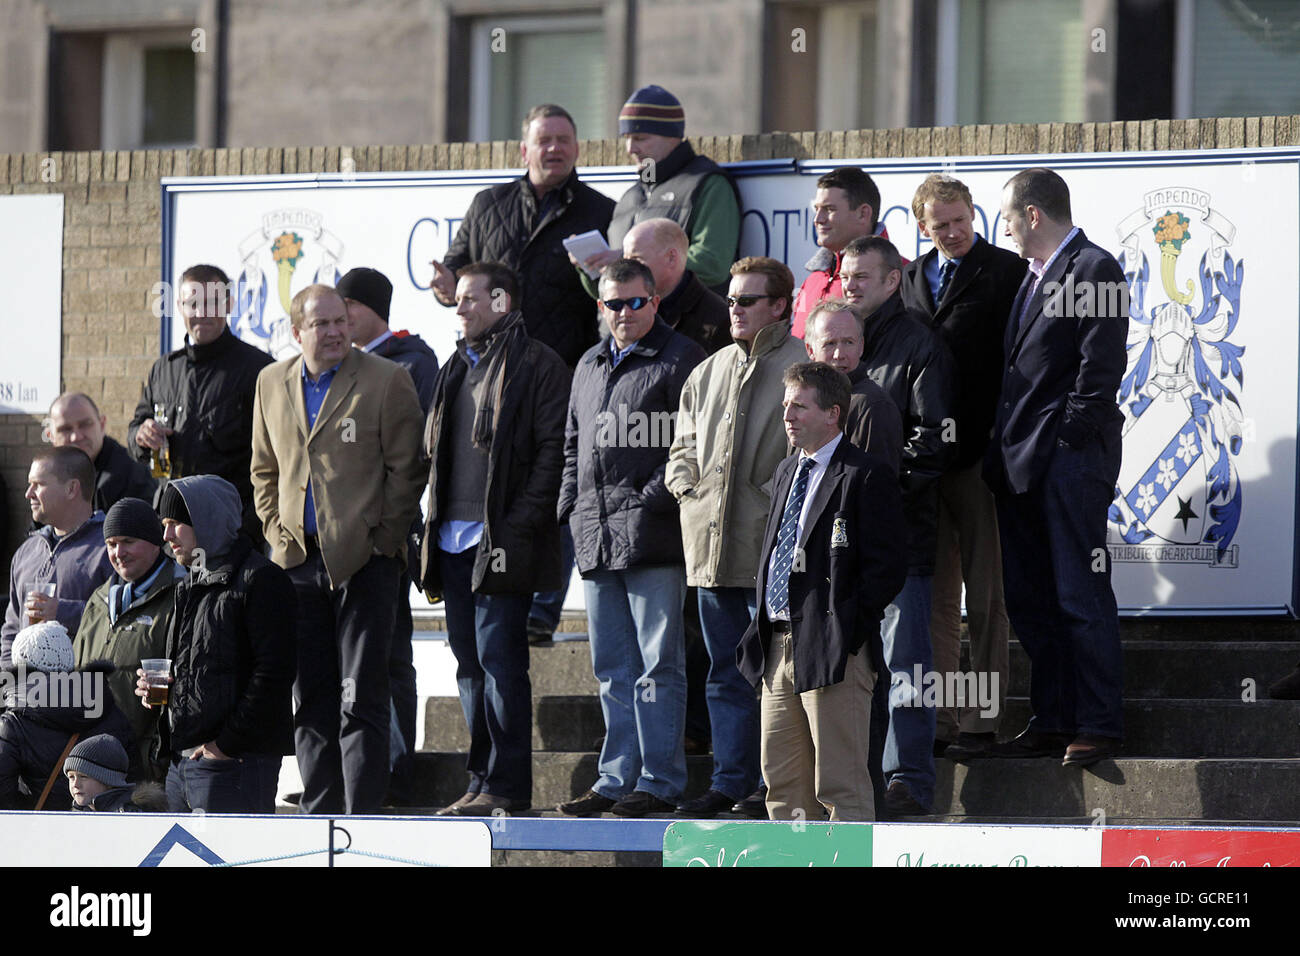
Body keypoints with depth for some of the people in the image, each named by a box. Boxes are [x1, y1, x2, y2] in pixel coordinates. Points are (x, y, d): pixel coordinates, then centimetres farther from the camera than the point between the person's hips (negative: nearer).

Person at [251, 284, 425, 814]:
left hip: (364, 558, -5)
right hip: (299, 561, 5)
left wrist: (380, 541, -7)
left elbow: (404, 471, -3)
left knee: (361, 699, -6)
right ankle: (319, 813, 15)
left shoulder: (386, 381, -3)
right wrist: (276, 529, 8)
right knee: (310, 700, 8)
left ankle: (361, 815, -5)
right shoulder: (272, 383, 11)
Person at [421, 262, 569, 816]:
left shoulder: (536, 366, -4)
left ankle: (506, 786, -7)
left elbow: (553, 451, -10)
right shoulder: (457, 369, 20)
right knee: (469, 661, 9)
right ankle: (482, 783, 13)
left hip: (501, 540, -8)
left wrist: (520, 526, -16)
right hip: (454, 538, 8)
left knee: (499, 657, -9)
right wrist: (434, 528, 14)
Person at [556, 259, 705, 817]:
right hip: (596, 537, 7)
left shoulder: (681, 360, -2)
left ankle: (660, 783, -4)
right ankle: (617, 779, 14)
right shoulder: (590, 367, 21)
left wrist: (650, 498, -16)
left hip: (651, 535, -7)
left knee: (657, 664, -5)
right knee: (613, 669, 10)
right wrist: (570, 505, 14)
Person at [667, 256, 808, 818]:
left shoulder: (803, 367, -3)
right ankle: (730, 784, 13)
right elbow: (684, 443, 25)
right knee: (726, 670, 9)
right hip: (712, 540, 7)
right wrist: (685, 483, 7)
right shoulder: (709, 373, 19)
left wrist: (775, 494, -14)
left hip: (771, 542, -7)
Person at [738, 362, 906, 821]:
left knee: (840, 784, -7)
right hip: (779, 646, 8)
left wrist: (841, 629, -16)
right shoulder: (786, 473, 18)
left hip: (833, 650, -8)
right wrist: (764, 626, 12)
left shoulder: (866, 476, -8)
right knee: (781, 781, 10)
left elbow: (885, 568, -12)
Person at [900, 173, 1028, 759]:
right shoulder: (910, 277, 15)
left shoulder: (1005, 271, -2)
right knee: (934, 594, 8)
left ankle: (982, 720, 1)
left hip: (978, 451, -5)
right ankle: (939, 720, 12)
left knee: (984, 595, -1)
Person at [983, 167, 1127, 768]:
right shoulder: (1034, 277, 20)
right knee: (1029, 600, 10)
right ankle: (1051, 723, 16)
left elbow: (1101, 364, -14)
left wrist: (1070, 439, -16)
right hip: (1021, 463, 9)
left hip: (1072, 459, -9)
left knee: (1081, 596, -7)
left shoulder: (1094, 269, -8)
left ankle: (1098, 727, -4)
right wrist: (1002, 450, 14)